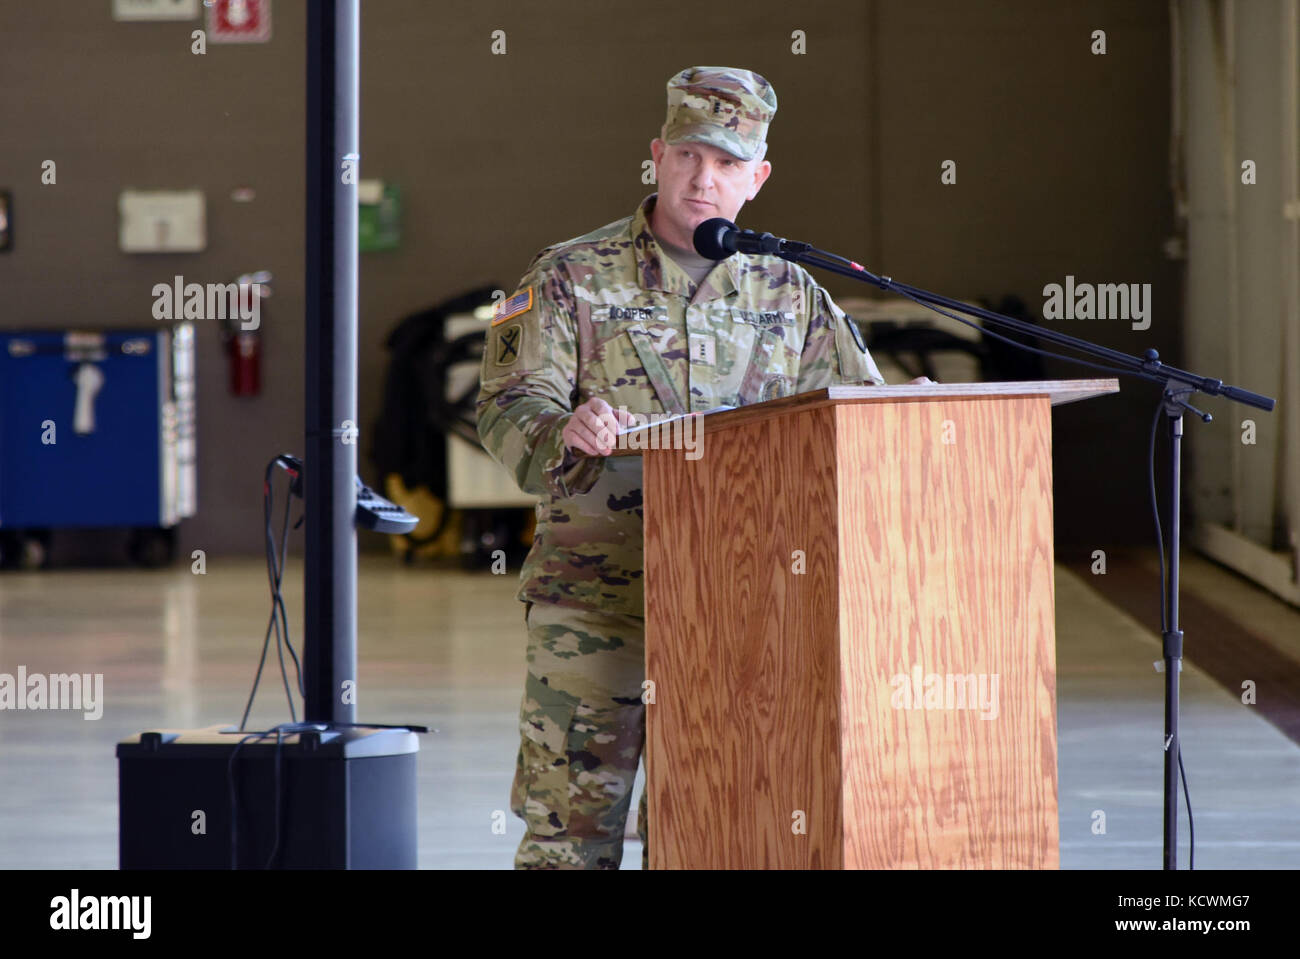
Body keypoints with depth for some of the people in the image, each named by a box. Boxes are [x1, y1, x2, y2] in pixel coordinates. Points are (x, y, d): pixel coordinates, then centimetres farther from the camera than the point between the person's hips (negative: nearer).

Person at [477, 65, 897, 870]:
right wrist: (569, 431, -28)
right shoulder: (572, 276, 4)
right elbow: (509, 407, -5)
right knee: (573, 829, -6)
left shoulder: (789, 293, 14)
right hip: (594, 595, -3)